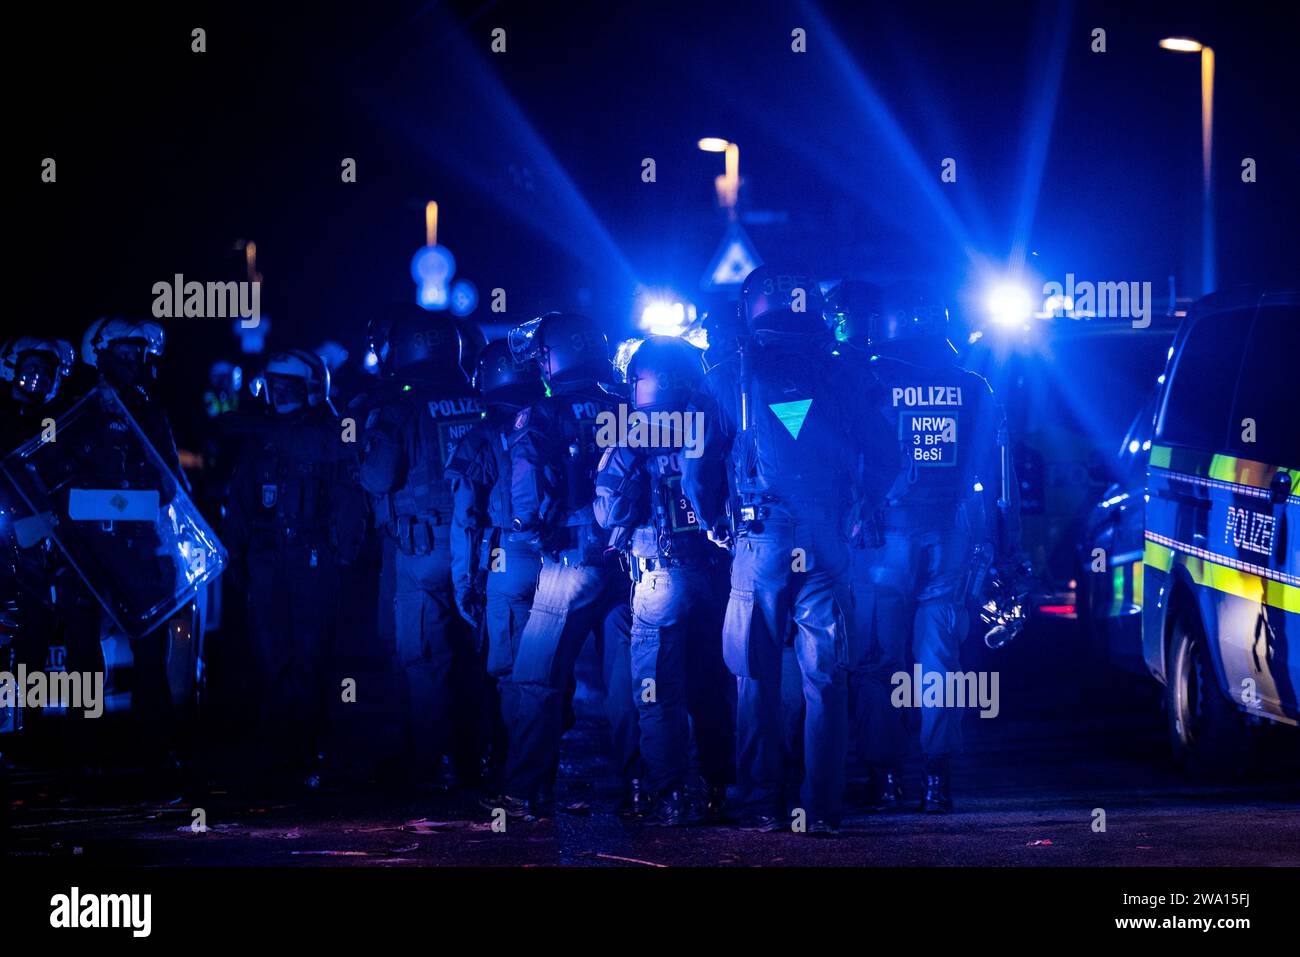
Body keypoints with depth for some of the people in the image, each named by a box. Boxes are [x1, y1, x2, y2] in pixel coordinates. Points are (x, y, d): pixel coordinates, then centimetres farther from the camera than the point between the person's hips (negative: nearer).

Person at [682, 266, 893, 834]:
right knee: (824, 681, 5)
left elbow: (696, 465, -1)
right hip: (827, 547, 1)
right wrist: (850, 515, 17)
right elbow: (876, 449, 4)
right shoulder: (839, 375, 5)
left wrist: (716, 523, 14)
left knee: (757, 681, 7)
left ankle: (760, 805, 6)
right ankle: (820, 808, 3)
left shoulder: (729, 378, 2)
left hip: (759, 546, -1)